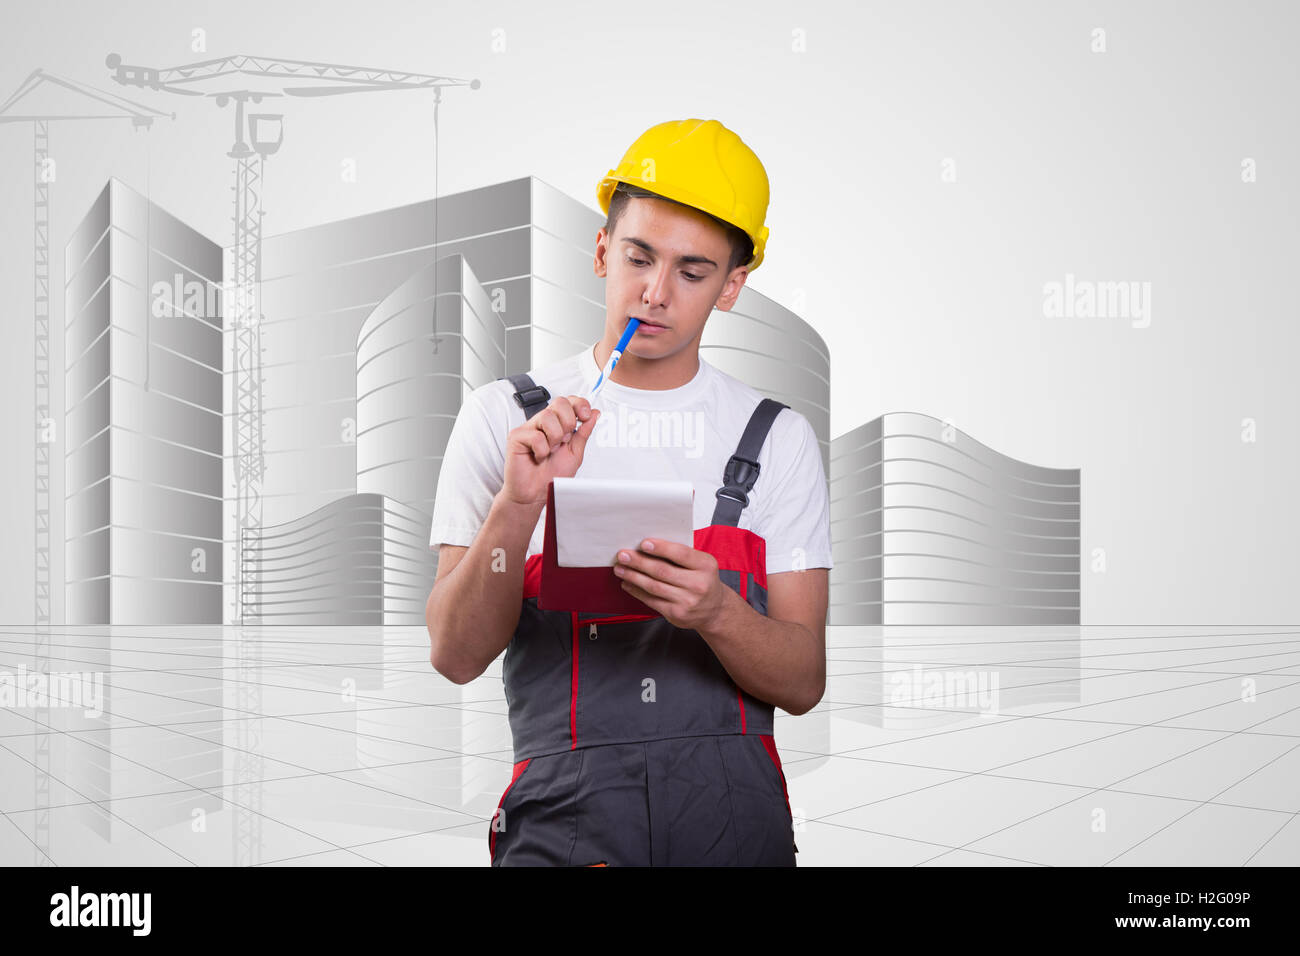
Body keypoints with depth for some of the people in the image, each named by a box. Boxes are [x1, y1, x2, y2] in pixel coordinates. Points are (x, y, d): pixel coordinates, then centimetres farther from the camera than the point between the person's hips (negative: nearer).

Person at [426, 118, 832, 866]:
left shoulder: (777, 438, 8)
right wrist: (518, 507, -14)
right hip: (567, 809, -1)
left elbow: (803, 684, 3)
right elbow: (456, 656, 0)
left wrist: (716, 612, -16)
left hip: (737, 811, 1)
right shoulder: (504, 419, 6)